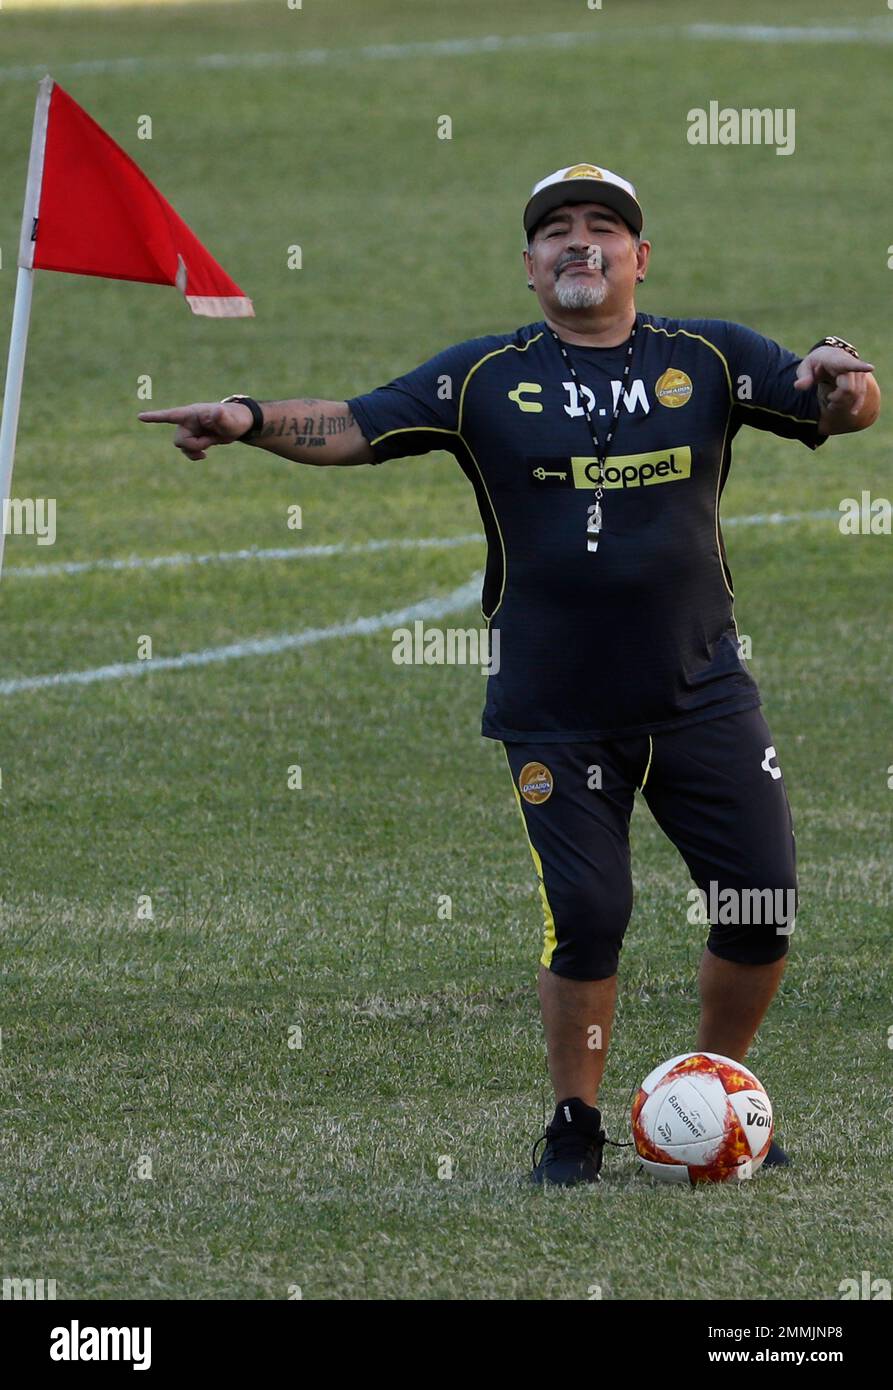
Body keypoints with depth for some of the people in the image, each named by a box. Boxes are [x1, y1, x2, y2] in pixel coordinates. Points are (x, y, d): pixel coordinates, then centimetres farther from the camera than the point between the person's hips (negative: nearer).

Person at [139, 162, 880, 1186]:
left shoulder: (707, 359, 4)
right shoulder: (486, 377, 1)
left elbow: (830, 409, -1)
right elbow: (355, 427, -5)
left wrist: (846, 385, -25)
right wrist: (253, 420, -23)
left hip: (700, 693, 2)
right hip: (553, 710, -2)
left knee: (763, 906, 0)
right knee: (585, 917, -6)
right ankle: (575, 1127, 13)